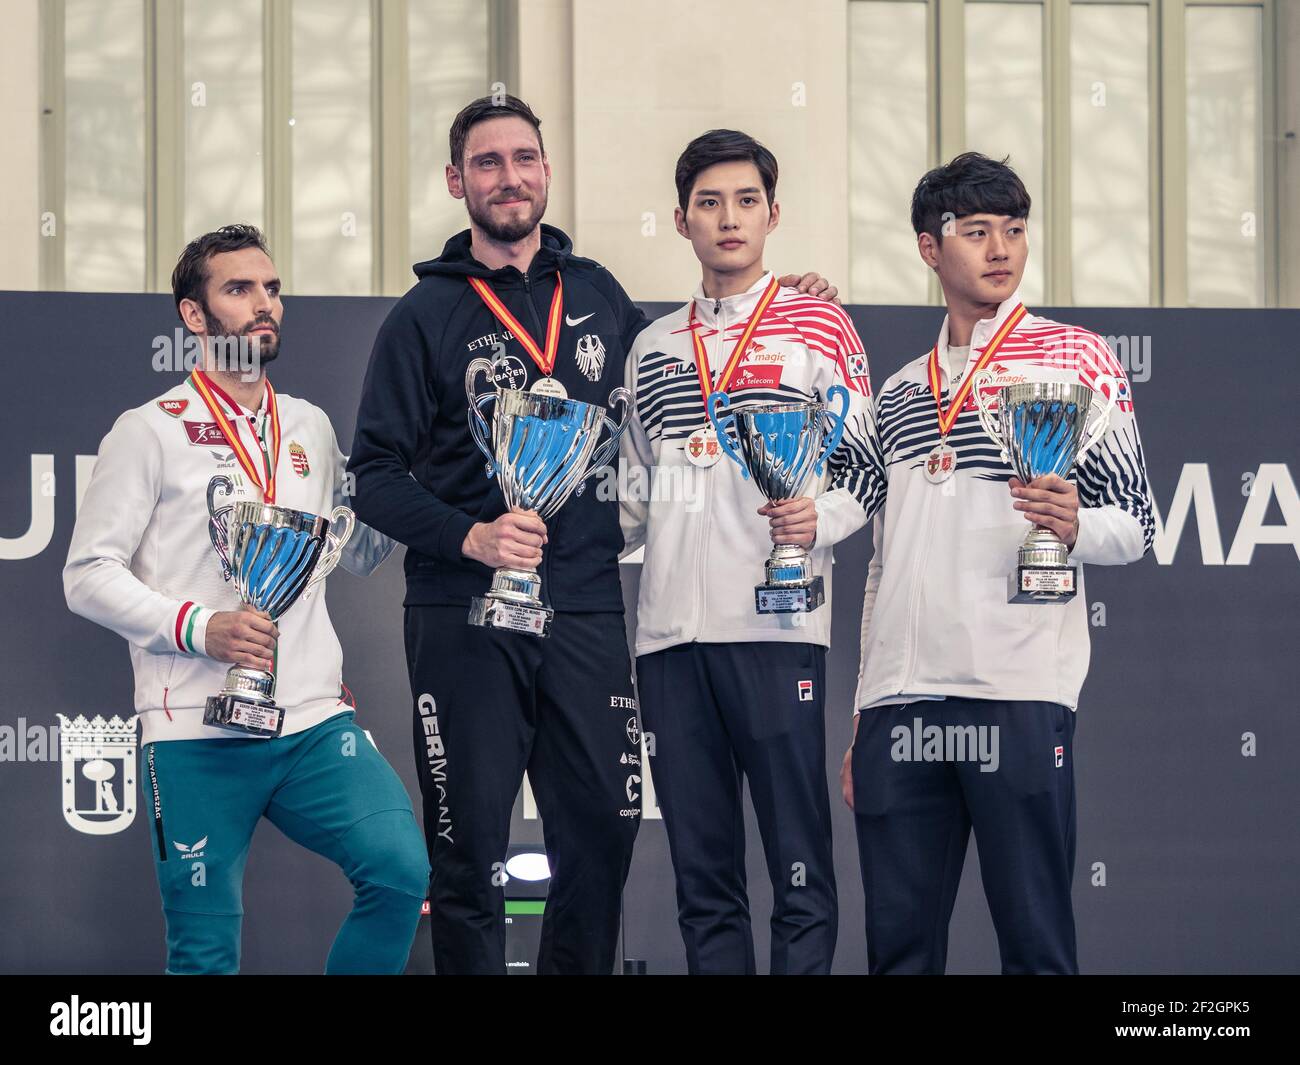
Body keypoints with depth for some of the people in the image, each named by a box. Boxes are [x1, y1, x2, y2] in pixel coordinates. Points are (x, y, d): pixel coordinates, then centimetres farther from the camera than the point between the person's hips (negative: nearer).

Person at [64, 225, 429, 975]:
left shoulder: (310, 428, 16)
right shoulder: (151, 432, 1)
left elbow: (358, 554, 23)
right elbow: (89, 575, -4)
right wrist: (199, 627, -18)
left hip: (313, 724, 4)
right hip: (197, 737, -4)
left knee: (401, 870, -19)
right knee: (206, 954, -2)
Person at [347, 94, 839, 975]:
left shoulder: (597, 295, 12)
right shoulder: (426, 316, 1)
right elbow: (375, 475, -2)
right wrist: (470, 537, -18)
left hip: (587, 611, 3)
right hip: (465, 617, -3)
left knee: (603, 835, 4)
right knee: (470, 852, -1)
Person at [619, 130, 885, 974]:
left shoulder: (818, 326, 6)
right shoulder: (654, 348, 20)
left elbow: (867, 469, 3)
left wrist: (818, 519, -16)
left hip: (777, 623, -4)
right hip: (671, 627, 5)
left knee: (799, 859, -7)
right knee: (702, 872, 5)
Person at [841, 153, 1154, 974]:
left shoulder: (1073, 356, 6)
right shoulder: (897, 395, 20)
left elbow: (1136, 527, 3)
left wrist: (1076, 525, -20)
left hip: (1019, 696, -4)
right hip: (901, 707, 4)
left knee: (1036, 940, -7)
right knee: (899, 944, 3)